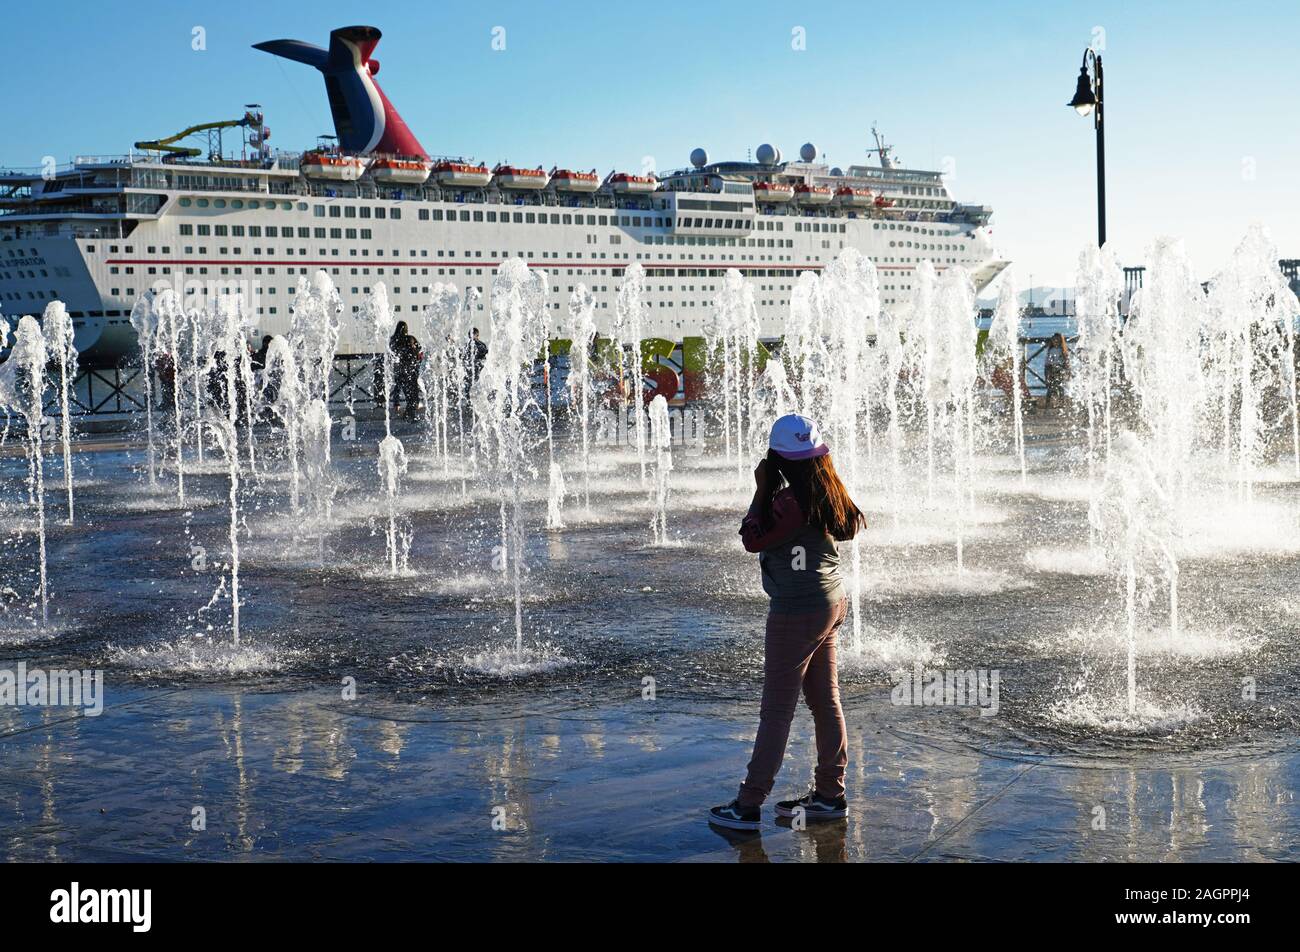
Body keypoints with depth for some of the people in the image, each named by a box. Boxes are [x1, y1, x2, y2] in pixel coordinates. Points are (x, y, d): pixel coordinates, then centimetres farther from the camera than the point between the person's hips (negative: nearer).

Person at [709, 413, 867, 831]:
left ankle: (748, 804, 2)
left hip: (798, 612, -9)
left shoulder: (790, 502, -22)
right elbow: (852, 526, 17)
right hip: (831, 602, 9)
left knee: (777, 709, -3)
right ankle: (830, 795, 22)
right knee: (825, 700, 14)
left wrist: (761, 491, -11)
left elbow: (752, 539, -17)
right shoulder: (829, 492, 1)